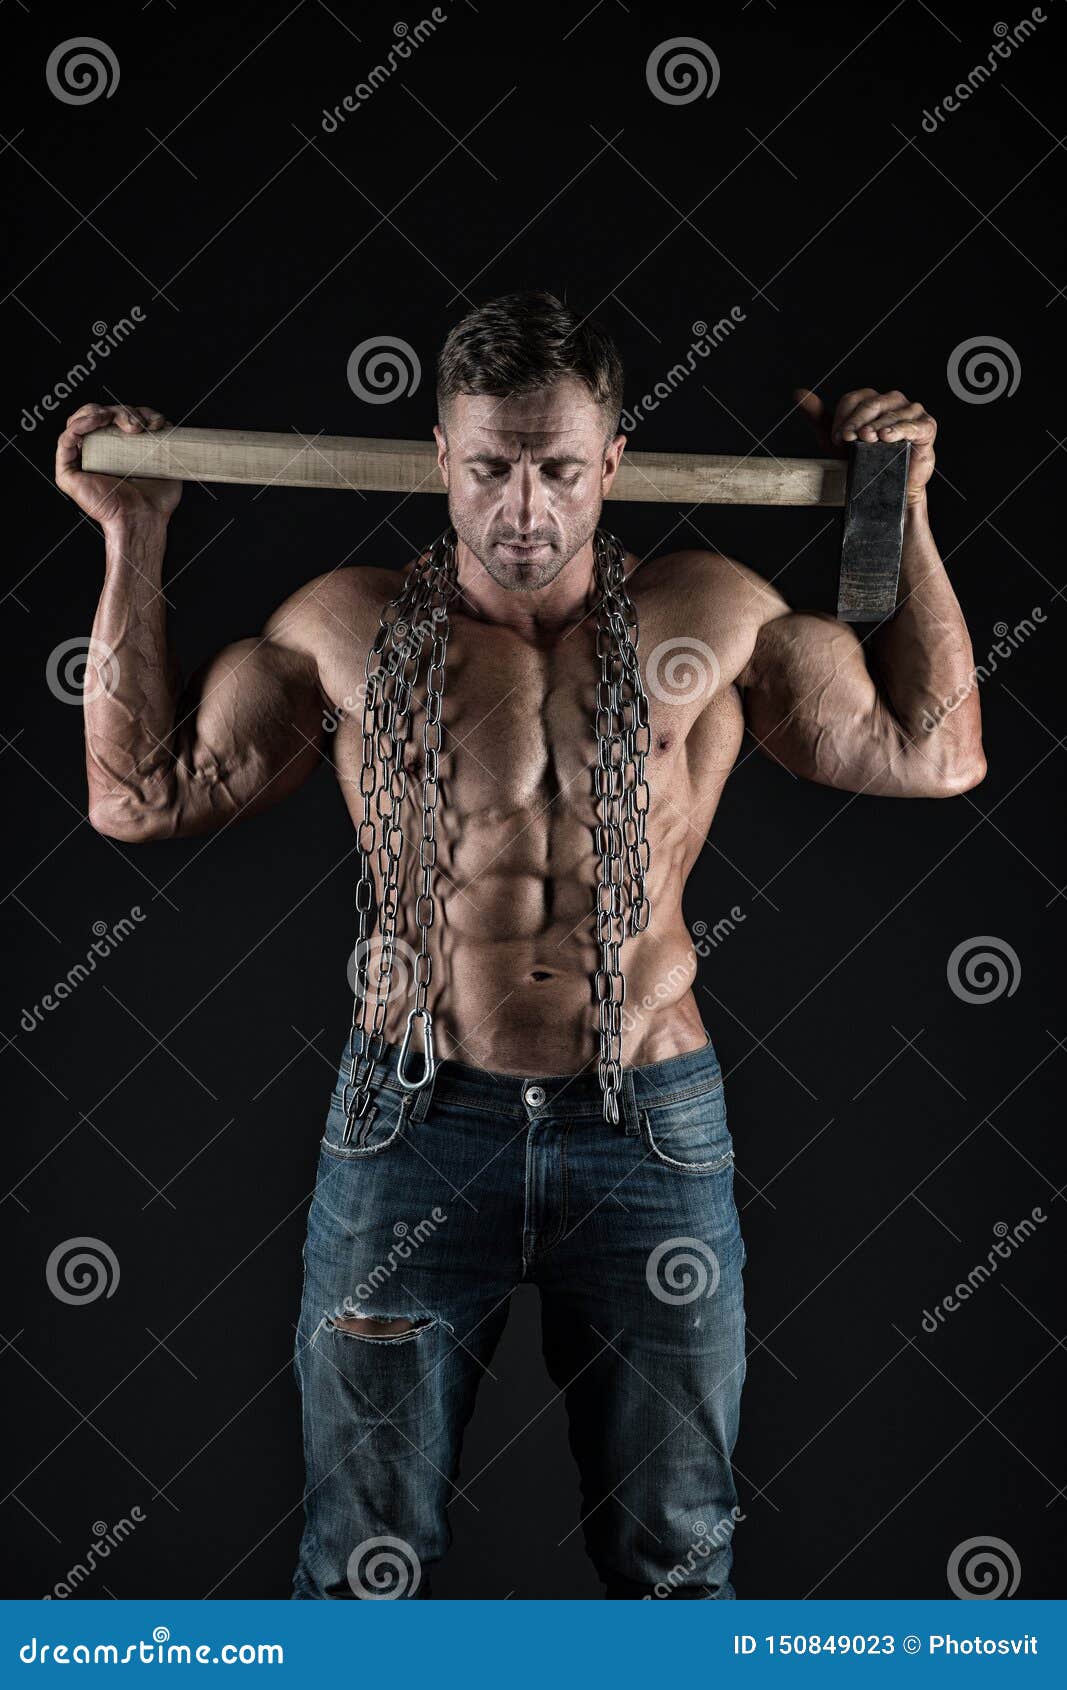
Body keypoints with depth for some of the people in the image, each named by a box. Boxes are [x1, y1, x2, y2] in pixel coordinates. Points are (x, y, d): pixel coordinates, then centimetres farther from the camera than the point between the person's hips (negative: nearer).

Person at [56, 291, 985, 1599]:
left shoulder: (713, 619, 2)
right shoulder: (347, 630, 2)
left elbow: (934, 751, 7)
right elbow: (138, 793, 5)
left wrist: (904, 516, 4)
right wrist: (134, 544, 2)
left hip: (653, 1133, 1)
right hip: (414, 1127, 0)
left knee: (676, 1555, 15)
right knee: (366, 1563, 12)